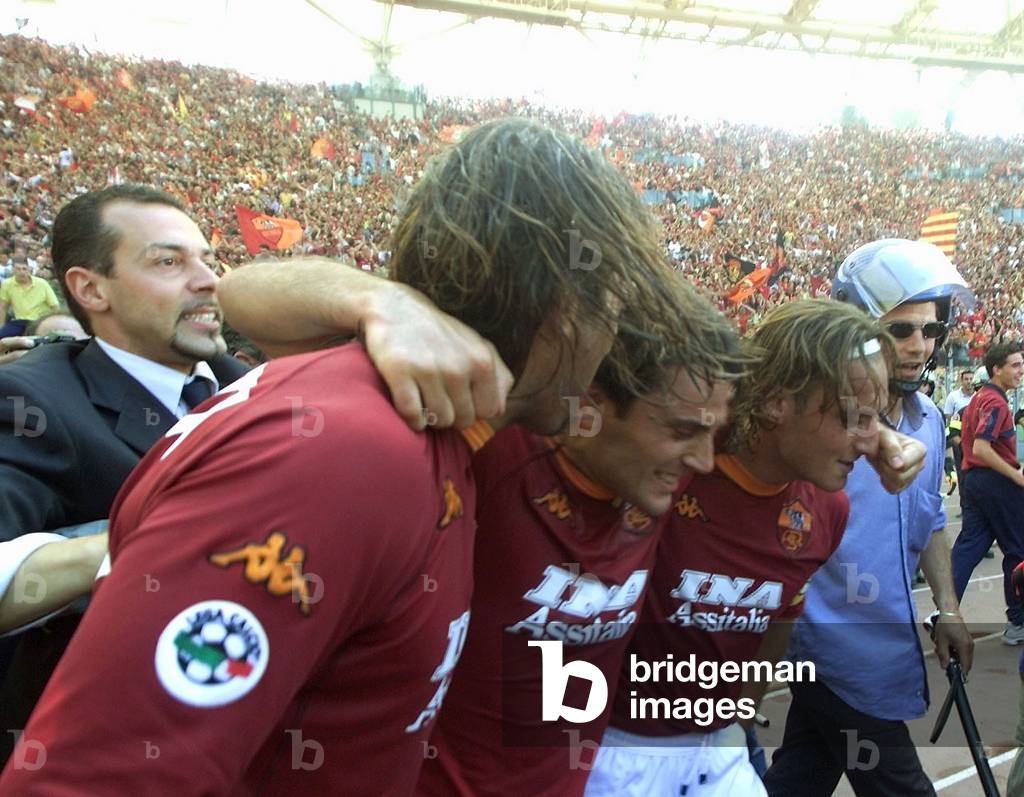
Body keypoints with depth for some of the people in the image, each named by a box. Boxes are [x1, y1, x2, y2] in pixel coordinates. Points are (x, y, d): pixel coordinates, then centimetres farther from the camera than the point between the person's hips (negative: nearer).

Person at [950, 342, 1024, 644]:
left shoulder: (980, 397, 14)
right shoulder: (996, 401, -16)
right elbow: (981, 449, -25)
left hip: (973, 480, 9)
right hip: (997, 483, -9)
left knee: (968, 547, 7)